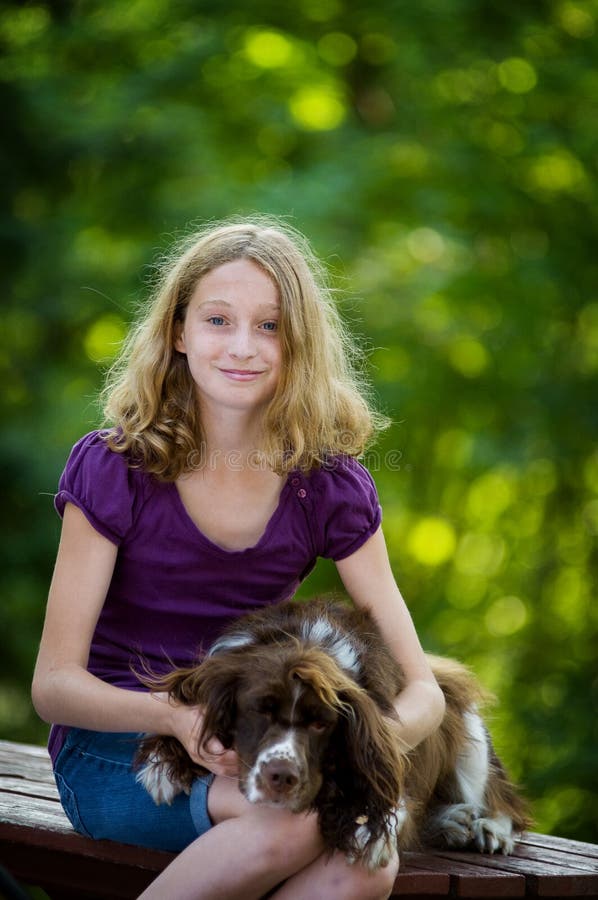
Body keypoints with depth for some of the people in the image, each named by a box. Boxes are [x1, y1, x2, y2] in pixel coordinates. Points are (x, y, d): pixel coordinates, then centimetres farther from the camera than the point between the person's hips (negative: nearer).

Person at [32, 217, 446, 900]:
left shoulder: (331, 485, -3)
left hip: (257, 743, 3)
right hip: (113, 746, -3)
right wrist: (179, 717, -31)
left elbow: (421, 690, -4)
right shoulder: (114, 468, -9)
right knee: (296, 816, -32)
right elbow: (54, 683, -12)